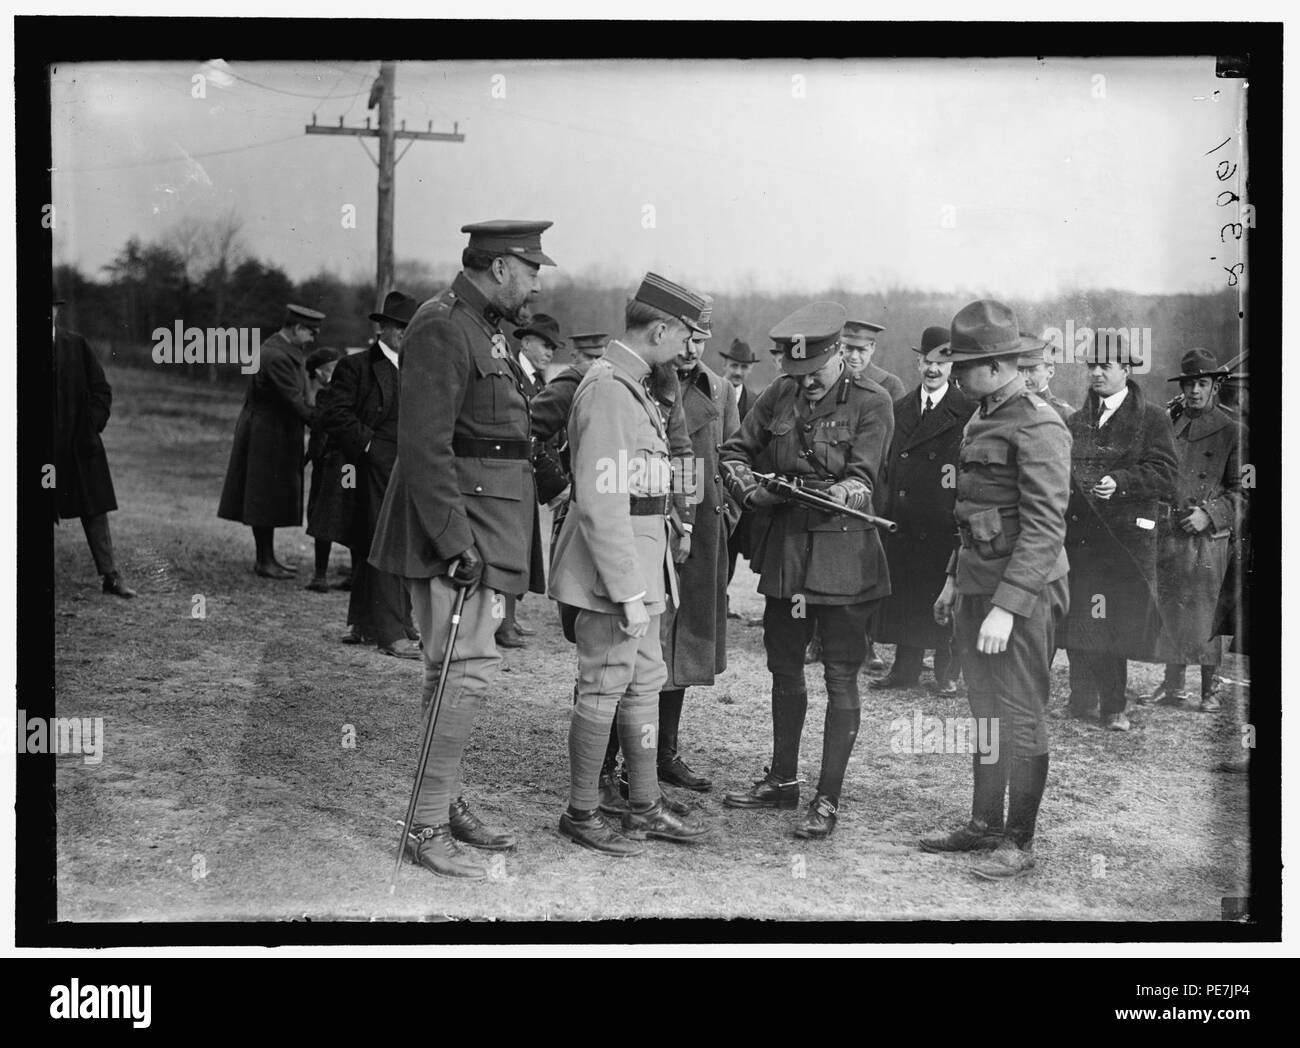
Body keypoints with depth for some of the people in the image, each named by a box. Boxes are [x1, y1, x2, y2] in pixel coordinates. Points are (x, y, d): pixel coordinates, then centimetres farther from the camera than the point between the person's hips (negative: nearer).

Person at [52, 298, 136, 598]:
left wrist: (93, 424, -2)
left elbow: (101, 390, 8)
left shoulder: (76, 345, 3)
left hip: (80, 445, 2)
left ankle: (111, 576, 10)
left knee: (95, 511, 5)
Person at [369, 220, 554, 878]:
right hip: (456, 525, -10)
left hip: (483, 529, 10)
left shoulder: (483, 330, 17)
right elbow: (424, 447, -21)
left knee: (456, 675, 15)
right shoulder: (442, 329, -15)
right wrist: (455, 541, -24)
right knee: (469, 671, -11)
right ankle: (427, 829, -5)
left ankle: (448, 804, 25)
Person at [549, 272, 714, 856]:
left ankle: (645, 808, 25)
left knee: (645, 684, 15)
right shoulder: (608, 390, -19)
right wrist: (627, 592, -24)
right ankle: (582, 814, 12)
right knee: (604, 690, 0)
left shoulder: (633, 386, 14)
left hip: (639, 568, 10)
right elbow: (600, 502, -24)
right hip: (613, 572, -10)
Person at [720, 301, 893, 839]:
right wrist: (749, 488, -9)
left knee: (840, 677, -1)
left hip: (842, 555, -5)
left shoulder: (871, 402, -7)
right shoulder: (779, 395, 6)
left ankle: (828, 799, 6)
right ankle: (782, 780, 29)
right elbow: (734, 451, 10)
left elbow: (864, 475, -14)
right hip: (784, 547, 6)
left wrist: (841, 494, -34)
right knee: (784, 667, 15)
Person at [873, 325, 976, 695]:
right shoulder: (900, 408, 13)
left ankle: (947, 674, 15)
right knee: (904, 594, 9)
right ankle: (905, 669, 20)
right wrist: (888, 503, 7)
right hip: (903, 522, 5)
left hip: (946, 523, -5)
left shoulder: (968, 411, -4)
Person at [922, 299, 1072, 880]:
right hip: (977, 588, 9)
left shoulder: (1038, 427, -16)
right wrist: (955, 579, 23)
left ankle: (1019, 843, 8)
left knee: (1019, 718, -1)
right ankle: (984, 825, 26)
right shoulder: (982, 419, 14)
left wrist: (1007, 607, -25)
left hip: (1024, 593, -9)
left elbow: (1045, 526, -21)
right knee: (984, 713, 15)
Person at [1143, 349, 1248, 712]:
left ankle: (1209, 689, 8)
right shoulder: (1167, 425, 13)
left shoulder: (1232, 431, 0)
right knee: (1170, 612, 8)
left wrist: (1210, 514, -13)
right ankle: (1173, 686, 18)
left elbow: (1241, 490, -1)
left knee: (1203, 613, -3)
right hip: (1168, 534, 4)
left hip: (1207, 537, -4)